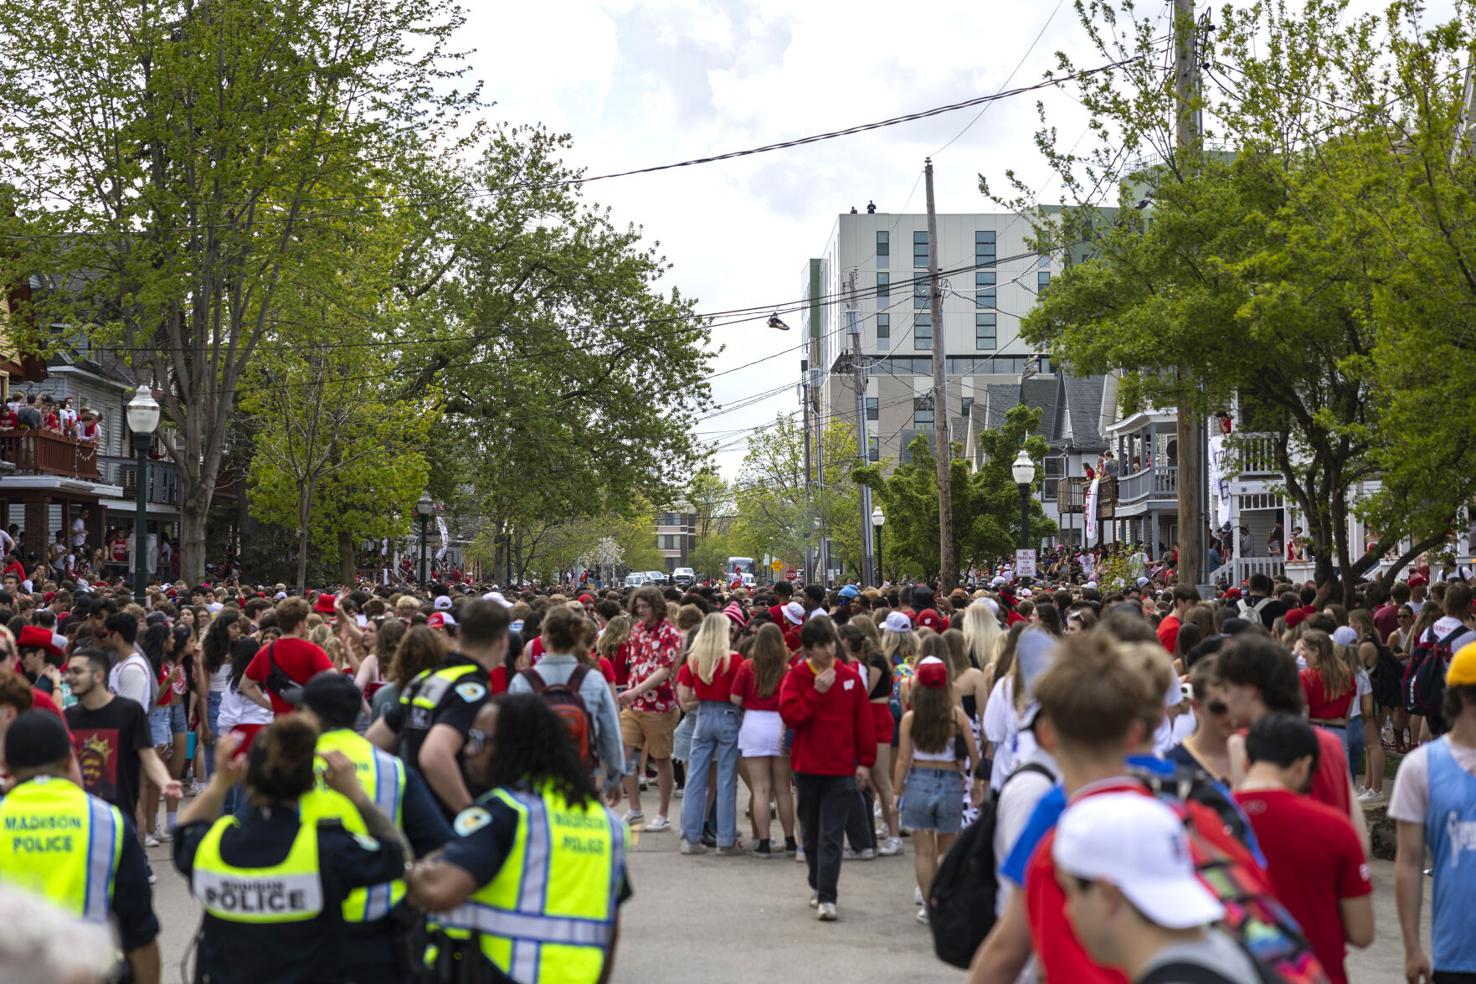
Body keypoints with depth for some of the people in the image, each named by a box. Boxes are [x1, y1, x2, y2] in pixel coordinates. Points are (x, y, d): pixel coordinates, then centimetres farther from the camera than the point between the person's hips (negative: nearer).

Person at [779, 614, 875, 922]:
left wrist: (865, 761, 3)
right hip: (807, 767, 1)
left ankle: (826, 897, -8)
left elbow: (863, 721, 4)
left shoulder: (850, 677, 1)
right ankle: (817, 885, 31)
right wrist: (816, 693, -19)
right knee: (811, 833, 14)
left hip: (841, 769, -1)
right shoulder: (796, 676, -1)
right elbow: (789, 714, -14)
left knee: (831, 836, -6)